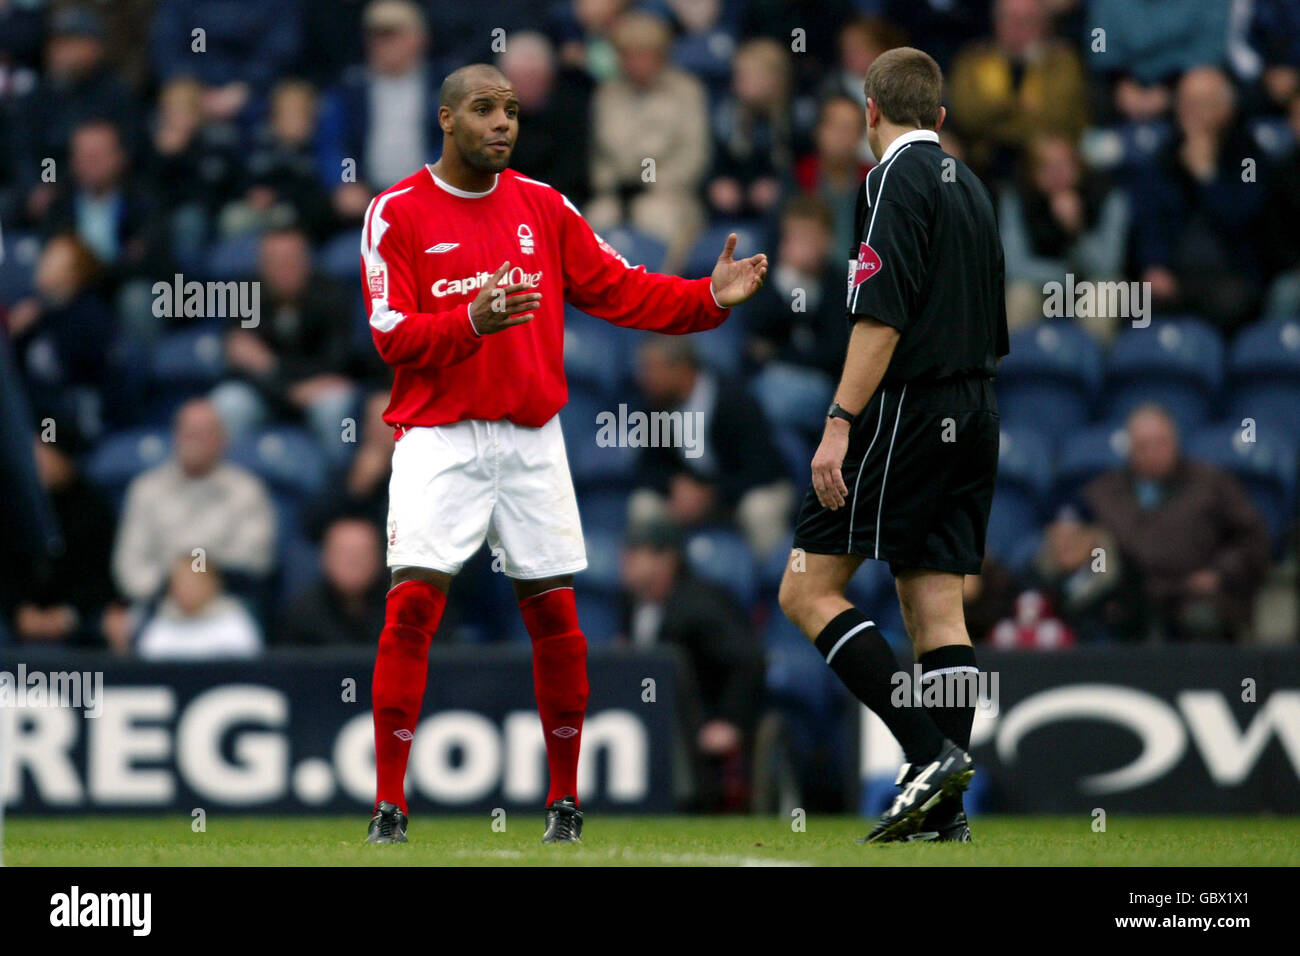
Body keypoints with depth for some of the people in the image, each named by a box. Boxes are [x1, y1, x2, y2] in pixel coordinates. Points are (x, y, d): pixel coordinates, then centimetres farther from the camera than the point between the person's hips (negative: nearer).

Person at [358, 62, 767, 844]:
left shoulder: (543, 207, 8)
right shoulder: (398, 214, -2)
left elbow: (618, 289, 6)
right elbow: (392, 334, -10)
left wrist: (710, 298, -8)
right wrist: (472, 322, -27)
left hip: (532, 436, 3)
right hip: (439, 437, -3)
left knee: (555, 616, 2)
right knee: (413, 604, -14)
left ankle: (566, 803, 14)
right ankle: (389, 807, -9)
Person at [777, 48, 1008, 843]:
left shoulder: (897, 177, -8)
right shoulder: (970, 184, 17)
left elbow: (883, 314, -19)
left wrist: (840, 423, -20)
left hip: (908, 412, -8)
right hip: (976, 413, 8)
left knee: (808, 590, -5)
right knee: (936, 604, 6)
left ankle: (931, 751, -16)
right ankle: (944, 809, 0)